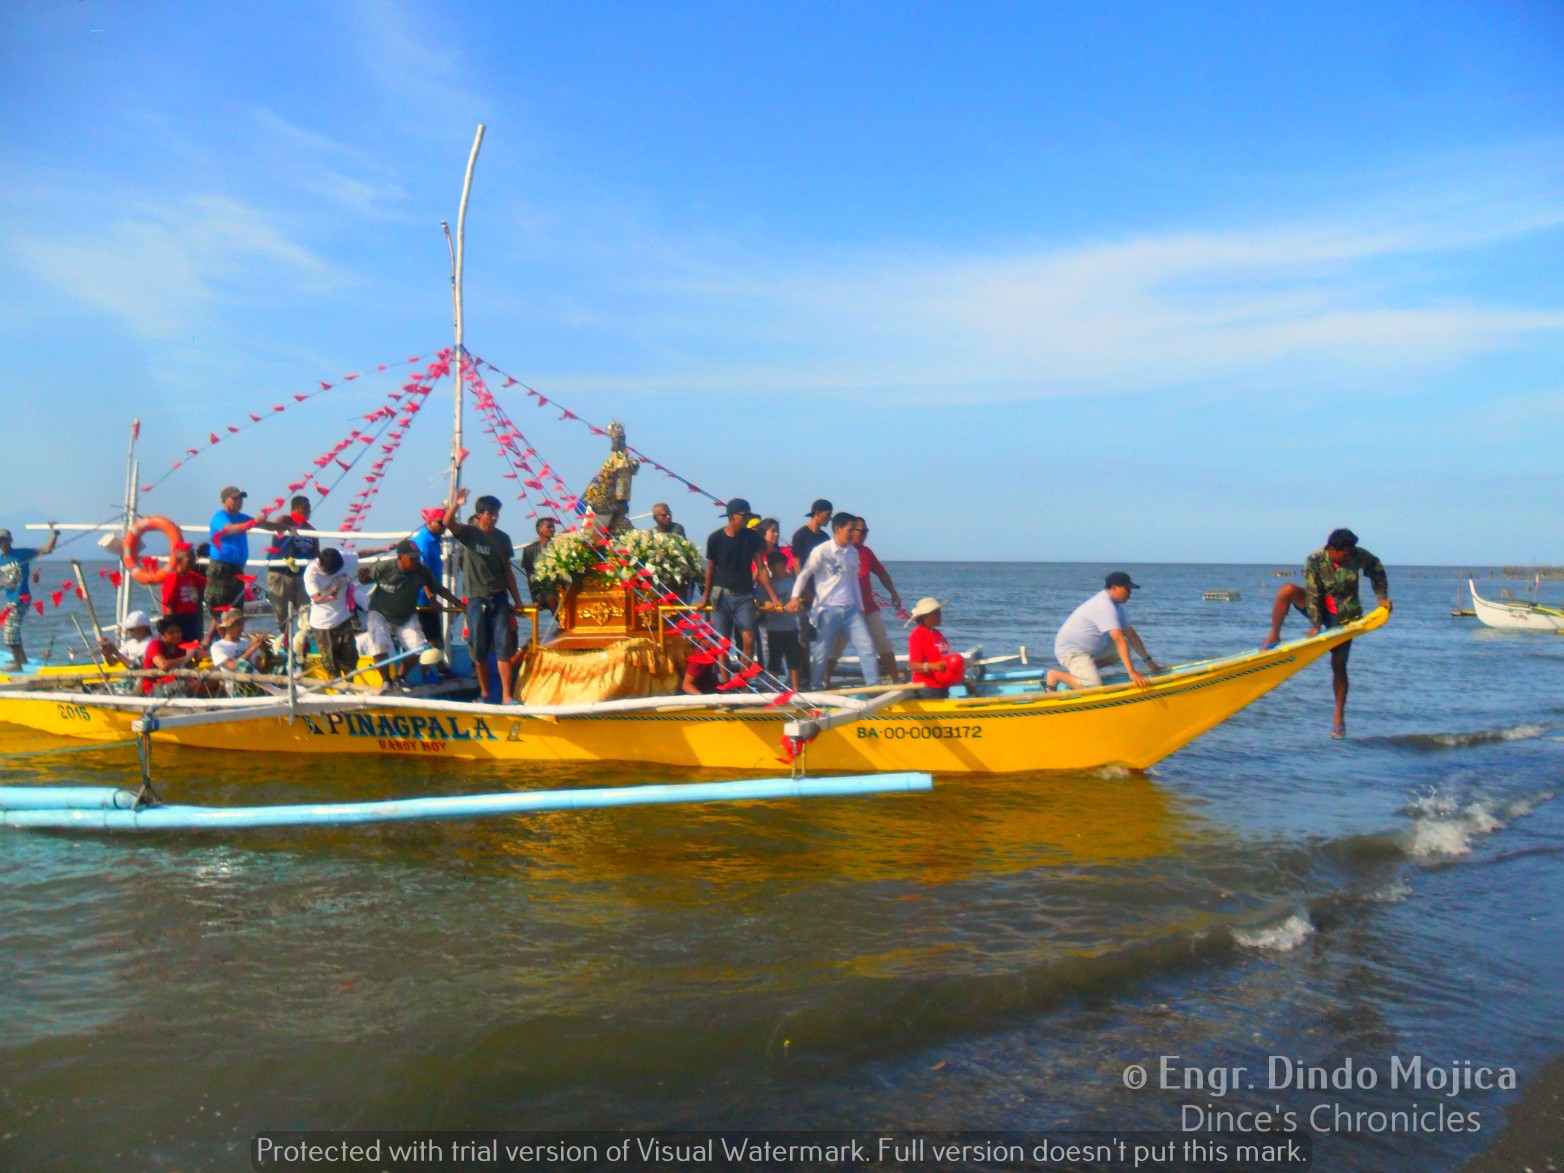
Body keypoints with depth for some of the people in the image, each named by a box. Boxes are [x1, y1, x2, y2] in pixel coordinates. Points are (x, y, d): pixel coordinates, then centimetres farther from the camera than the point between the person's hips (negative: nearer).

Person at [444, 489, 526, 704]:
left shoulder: (503, 538, 10)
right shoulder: (469, 533, 0)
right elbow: (448, 523, -21)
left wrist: (518, 601, 13)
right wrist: (455, 505, -41)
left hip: (499, 599, 2)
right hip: (476, 600, -2)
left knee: (504, 648, -4)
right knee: (479, 650, 4)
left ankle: (506, 696, -5)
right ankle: (484, 693, 18)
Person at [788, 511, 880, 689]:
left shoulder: (853, 552, 13)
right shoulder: (821, 551, -6)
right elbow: (804, 574, -4)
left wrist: (860, 607, 19)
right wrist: (795, 597, -15)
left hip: (851, 609, 6)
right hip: (828, 609, -5)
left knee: (867, 646, -3)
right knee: (822, 653, 1)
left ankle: (875, 686, -1)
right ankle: (815, 688, 15)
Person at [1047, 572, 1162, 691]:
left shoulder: (1114, 605, 8)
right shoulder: (1105, 606, -23)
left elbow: (1130, 633, 12)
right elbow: (1119, 640, -29)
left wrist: (1148, 660, 9)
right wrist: (1132, 672, -33)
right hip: (1070, 650, -10)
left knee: (1126, 646, 6)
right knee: (1094, 686, -27)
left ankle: (1085, 668, 5)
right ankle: (1056, 675, -6)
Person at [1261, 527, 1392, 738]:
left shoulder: (1359, 555, -14)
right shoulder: (1314, 562, -19)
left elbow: (1377, 570, 6)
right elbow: (1313, 595, -19)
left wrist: (1382, 597, 3)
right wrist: (1316, 626, -22)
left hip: (1344, 615, 0)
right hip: (1320, 609, 0)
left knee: (1338, 664, -3)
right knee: (1287, 590, -28)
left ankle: (1339, 716, 10)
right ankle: (1274, 637, -19)